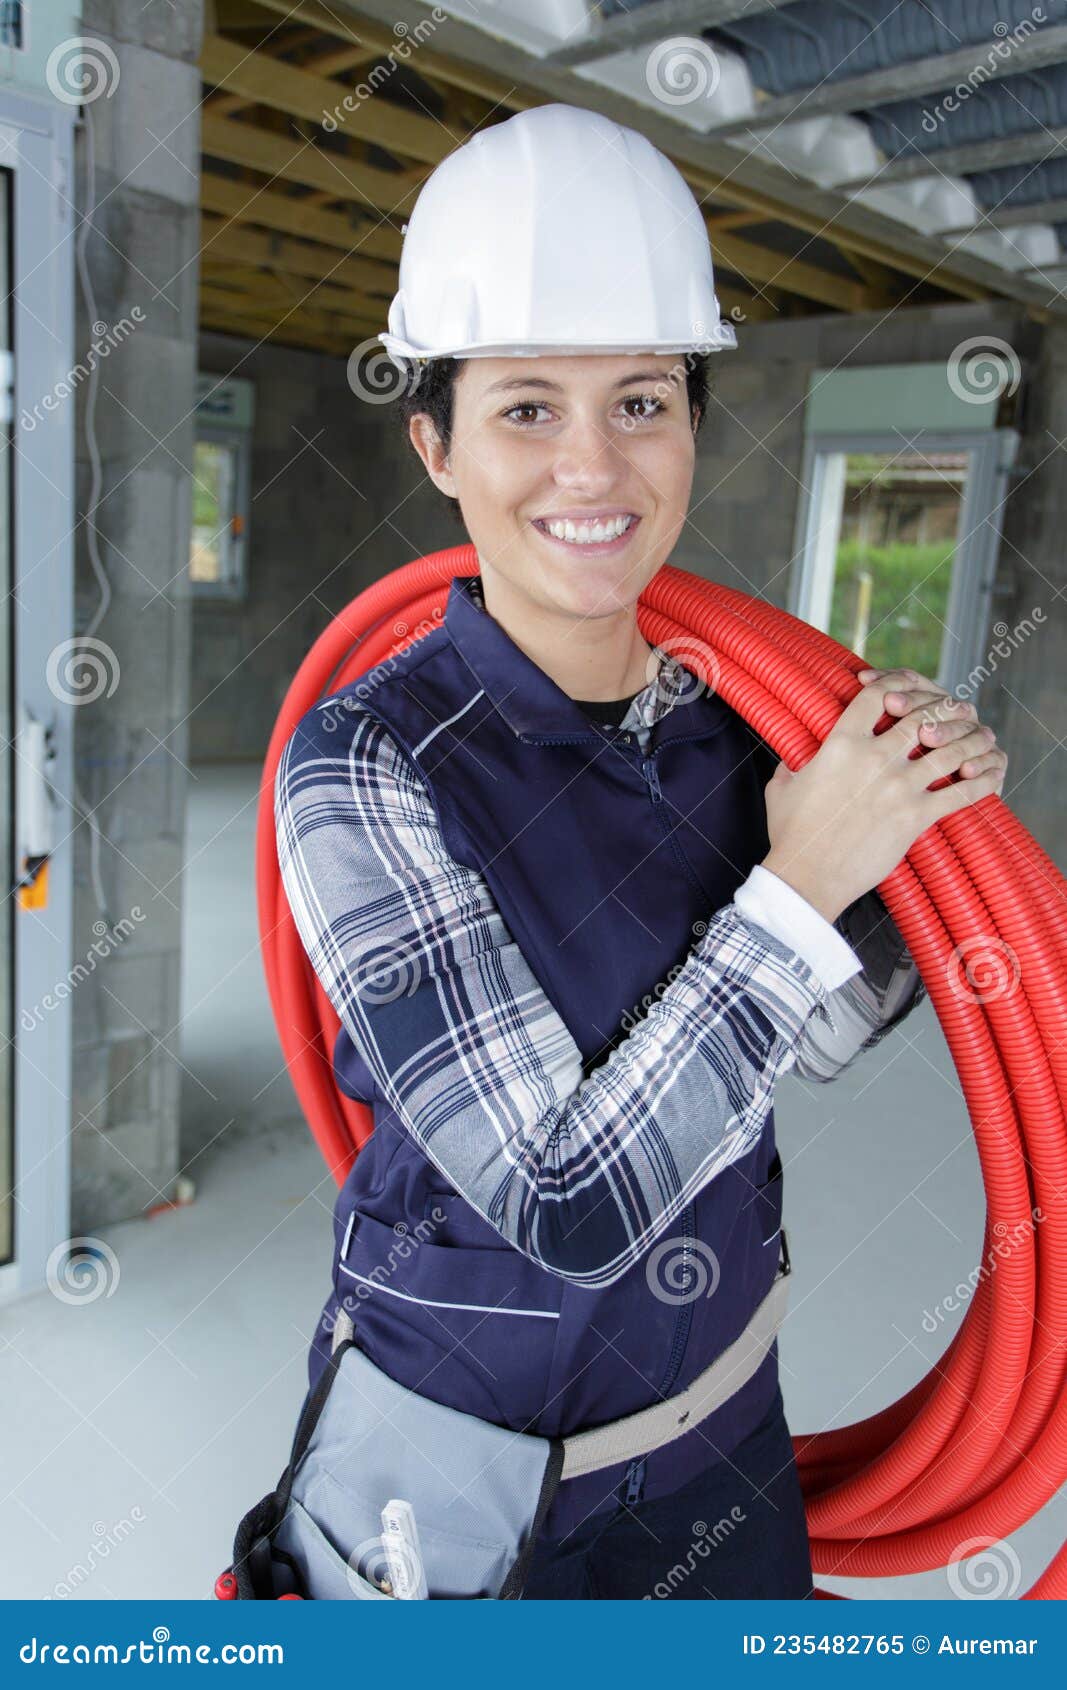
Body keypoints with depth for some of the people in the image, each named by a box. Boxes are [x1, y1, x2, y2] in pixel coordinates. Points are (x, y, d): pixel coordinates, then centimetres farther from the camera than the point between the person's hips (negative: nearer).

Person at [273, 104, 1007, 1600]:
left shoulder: (730, 712, -9)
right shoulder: (368, 764, -24)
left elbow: (816, 1044, 3)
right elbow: (564, 1208, -27)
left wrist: (934, 828, -12)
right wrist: (800, 886, -26)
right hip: (467, 1451, -4)